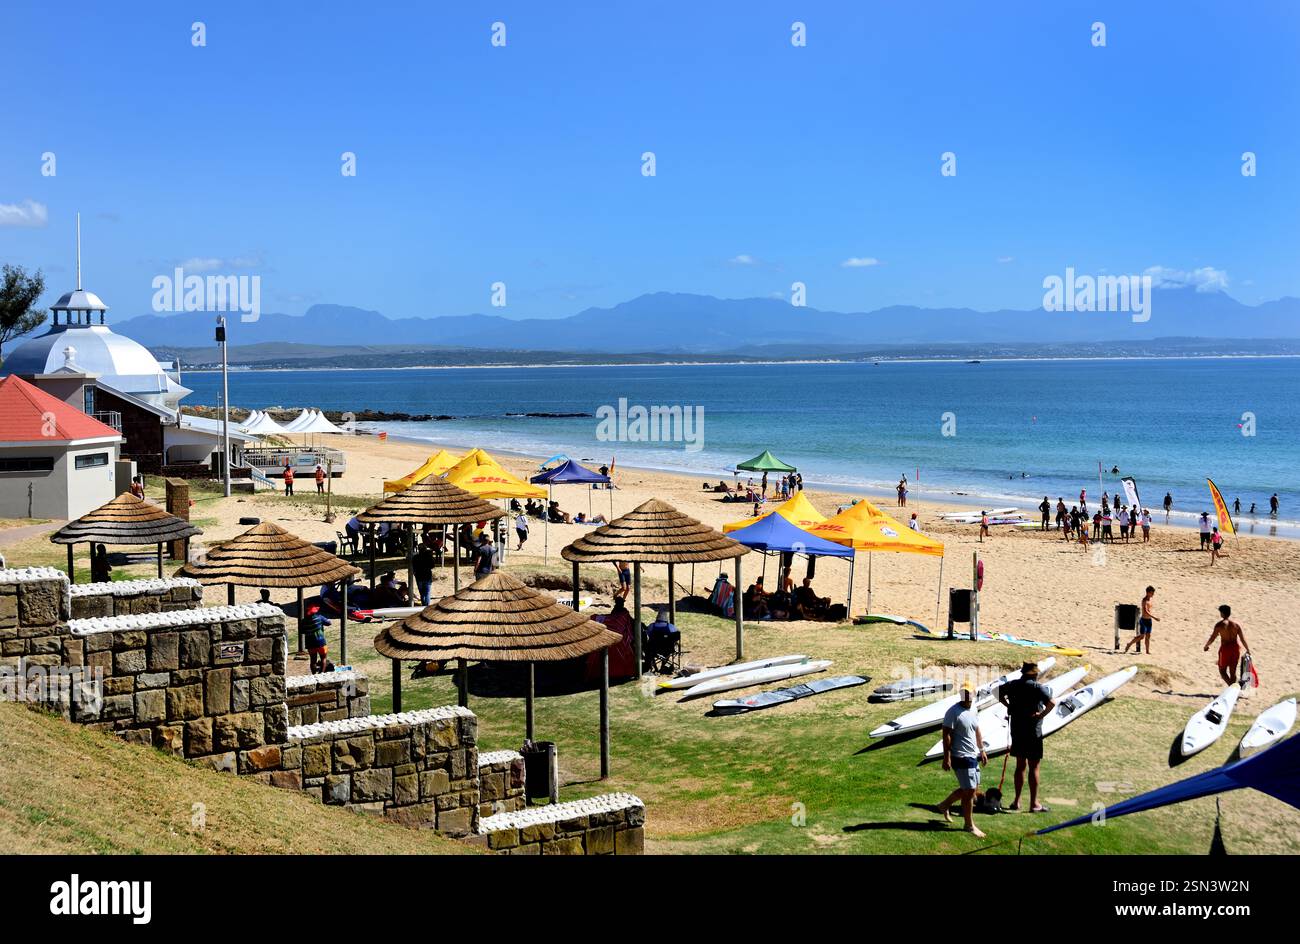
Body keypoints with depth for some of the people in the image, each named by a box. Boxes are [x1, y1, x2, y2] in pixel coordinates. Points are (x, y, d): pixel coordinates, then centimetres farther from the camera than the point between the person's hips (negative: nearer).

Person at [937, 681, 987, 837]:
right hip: (961, 758, -9)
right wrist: (946, 758, -19)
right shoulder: (953, 712, -16)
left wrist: (982, 751, 19)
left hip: (973, 756, 9)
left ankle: (945, 805, 35)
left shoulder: (974, 711, 9)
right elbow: (947, 735, -17)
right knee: (969, 791, -4)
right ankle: (969, 825, 9)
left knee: (970, 788, 17)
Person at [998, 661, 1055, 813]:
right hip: (1032, 732, -5)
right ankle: (1034, 803, 8)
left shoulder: (1013, 684, 2)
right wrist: (1042, 714, -15)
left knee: (1020, 765, 16)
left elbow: (1000, 695, 17)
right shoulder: (1037, 687, -14)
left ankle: (1017, 801, 21)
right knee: (1033, 767, 3)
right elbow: (1051, 703, -27)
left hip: (1016, 731, 5)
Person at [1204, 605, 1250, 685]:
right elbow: (1243, 639, -1)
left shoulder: (1219, 625, -13)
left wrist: (1206, 646, 8)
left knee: (1222, 670, 10)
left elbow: (1212, 638, -11)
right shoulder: (1236, 624, -2)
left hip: (1225, 649, -4)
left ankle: (1231, 686, -11)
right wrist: (1248, 650, 10)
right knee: (1233, 672, 15)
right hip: (1235, 648, 4)